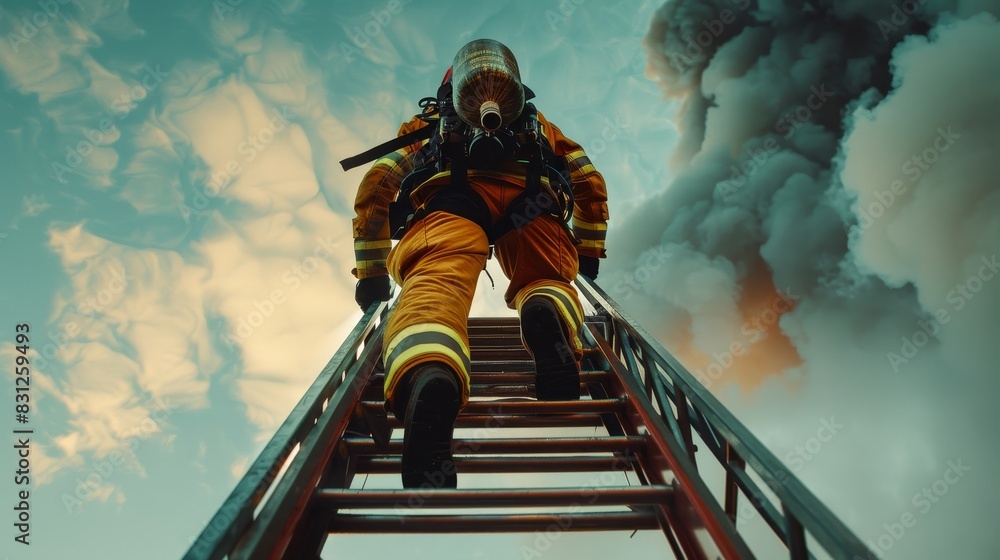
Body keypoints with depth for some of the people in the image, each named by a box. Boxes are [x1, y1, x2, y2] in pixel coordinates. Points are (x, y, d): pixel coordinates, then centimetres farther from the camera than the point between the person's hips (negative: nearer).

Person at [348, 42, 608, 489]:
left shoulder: (427, 126, 43)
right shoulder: (538, 124, 45)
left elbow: (375, 185, 30)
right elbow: (590, 182, 37)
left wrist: (371, 274, 33)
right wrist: (587, 257, 45)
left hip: (449, 195, -1)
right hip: (529, 197, 1)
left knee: (434, 287, -22)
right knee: (546, 284, 16)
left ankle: (427, 382, -57)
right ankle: (549, 316, -22)